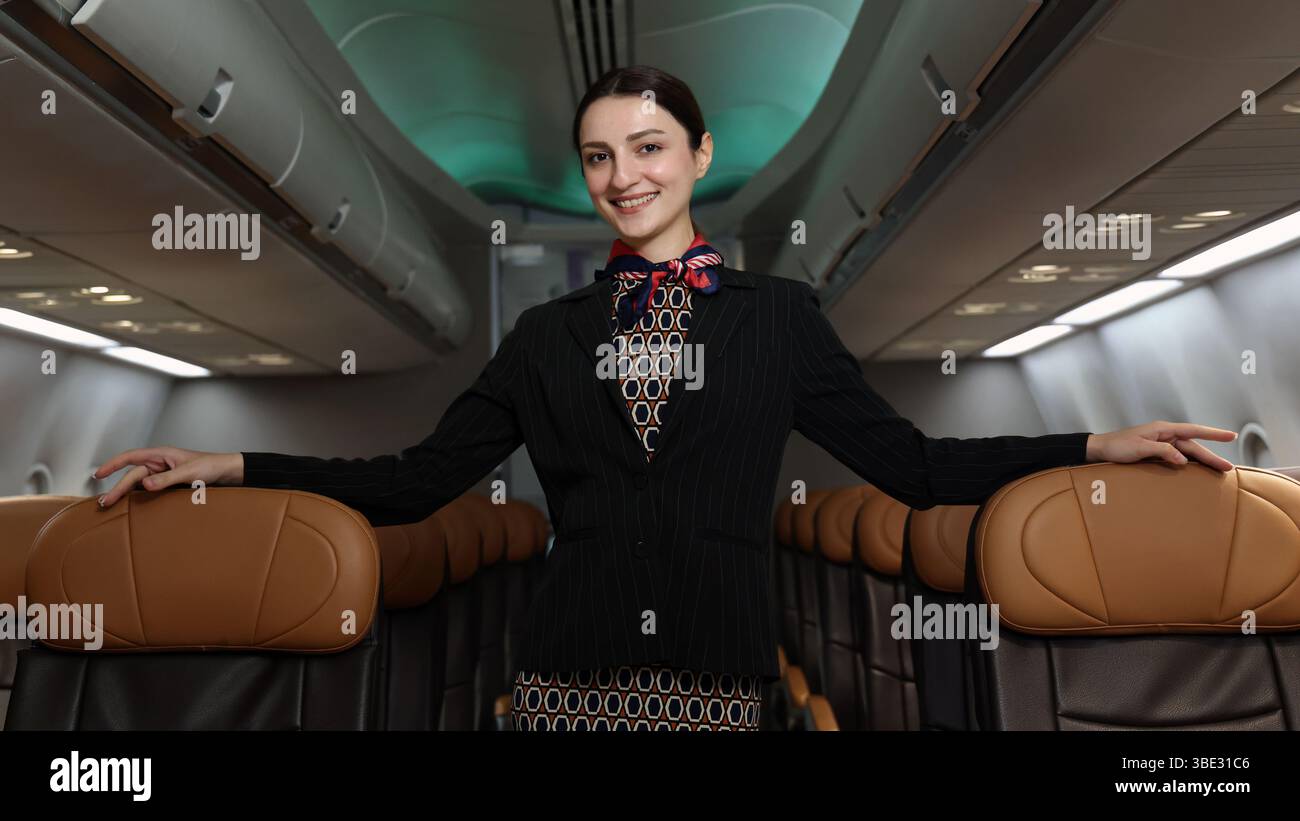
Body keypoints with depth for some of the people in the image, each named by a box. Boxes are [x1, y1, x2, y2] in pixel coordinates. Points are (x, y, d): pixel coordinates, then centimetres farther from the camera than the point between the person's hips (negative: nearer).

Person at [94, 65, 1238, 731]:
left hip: (717, 673, -1)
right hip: (571, 671, 1)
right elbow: (418, 481, 3)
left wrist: (1094, 446, -4)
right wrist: (229, 466, -2)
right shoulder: (551, 334, 4)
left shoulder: (779, 317, 2)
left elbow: (910, 463, 2)